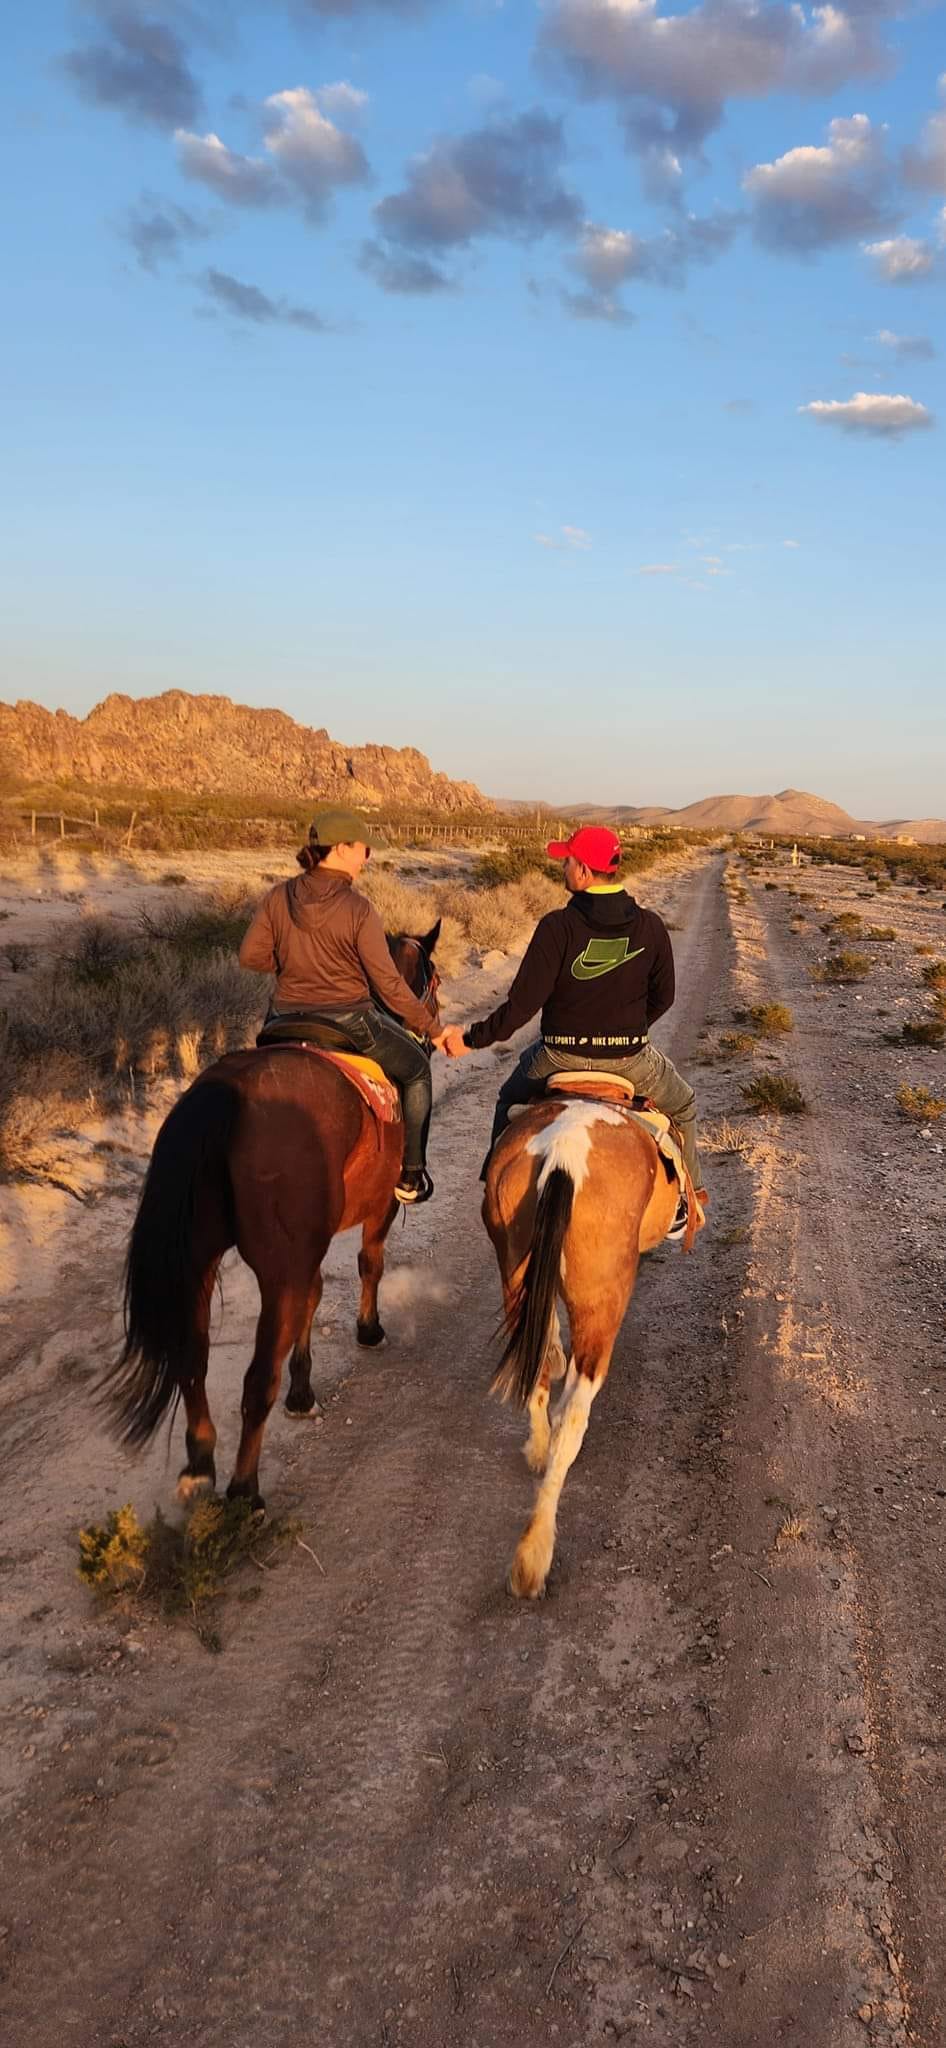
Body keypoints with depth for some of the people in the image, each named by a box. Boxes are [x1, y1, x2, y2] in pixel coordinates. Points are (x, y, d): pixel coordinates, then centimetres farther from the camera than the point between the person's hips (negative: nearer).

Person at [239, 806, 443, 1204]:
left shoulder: (279, 897, -4)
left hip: (287, 1019, 4)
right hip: (349, 1019, -4)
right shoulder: (358, 909, -16)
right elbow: (388, 984, -14)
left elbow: (251, 955, 2)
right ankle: (410, 1177, 22)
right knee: (416, 1069, 20)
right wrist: (430, 1027, -2)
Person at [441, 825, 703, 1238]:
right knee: (682, 1105, 30)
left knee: (510, 1102, 30)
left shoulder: (558, 927, -17)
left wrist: (472, 1039, -7)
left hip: (561, 1055, -1)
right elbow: (663, 997, 3)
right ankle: (682, 1201, 34)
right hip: (631, 1057, 2)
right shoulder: (651, 927, -6)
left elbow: (523, 1003, -18)